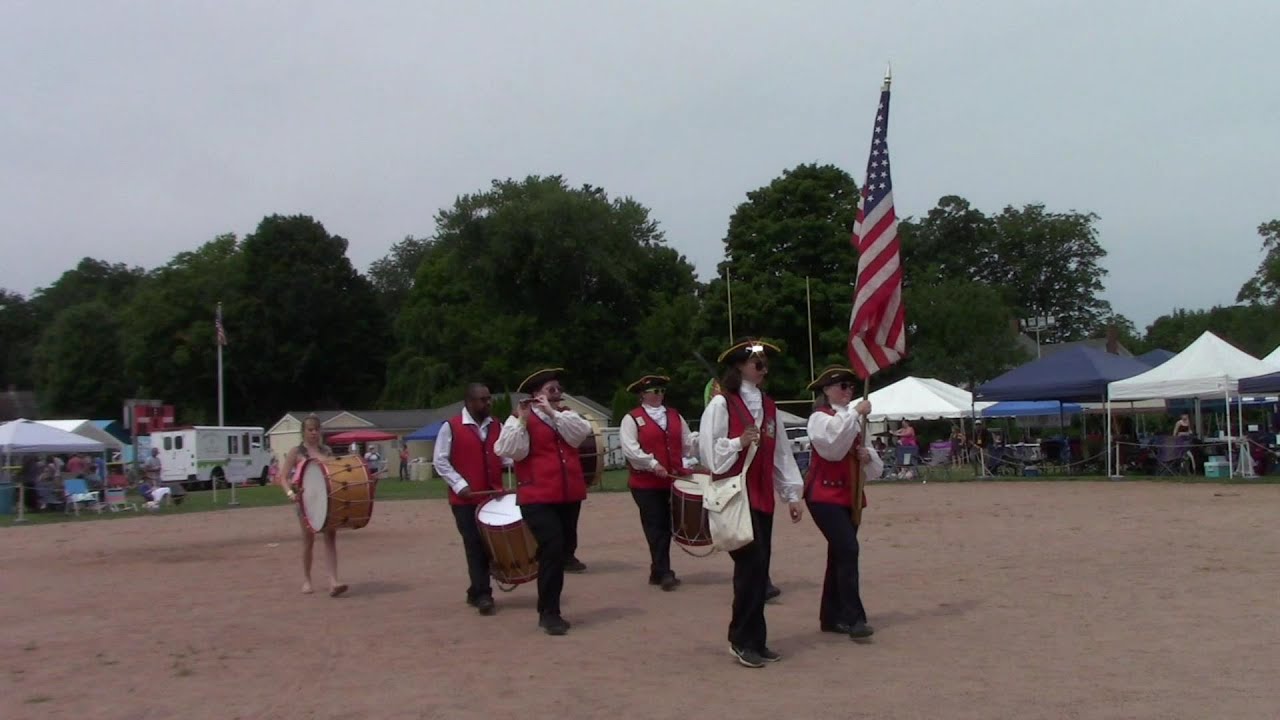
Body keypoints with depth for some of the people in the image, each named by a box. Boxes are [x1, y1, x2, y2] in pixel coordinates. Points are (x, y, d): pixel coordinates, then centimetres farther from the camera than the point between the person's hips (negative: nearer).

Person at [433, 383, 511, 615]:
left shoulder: (496, 427, 11)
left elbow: (505, 455, 13)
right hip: (465, 498, -5)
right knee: (475, 545, -5)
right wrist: (459, 484, -14)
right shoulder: (451, 427, -6)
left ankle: (476, 592, 22)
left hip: (493, 495, 5)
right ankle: (483, 595, 0)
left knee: (490, 544, 8)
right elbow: (440, 461, -6)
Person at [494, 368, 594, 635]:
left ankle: (549, 608, 27)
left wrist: (553, 412, -13)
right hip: (538, 498, -6)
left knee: (563, 550, 12)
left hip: (569, 496, 6)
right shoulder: (518, 420, -1)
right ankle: (549, 613, -6)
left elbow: (580, 434, -8)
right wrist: (522, 419, -19)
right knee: (553, 550, -16)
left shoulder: (566, 415, 13)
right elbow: (511, 451, -16)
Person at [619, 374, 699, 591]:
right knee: (656, 527, -4)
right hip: (646, 483, -5)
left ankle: (657, 571, 22)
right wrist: (652, 464, -21)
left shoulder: (675, 416, 13)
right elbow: (629, 449, -16)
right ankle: (664, 573, -3)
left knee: (667, 526, 10)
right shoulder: (632, 419, -4)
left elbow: (687, 443, 8)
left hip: (672, 480, 5)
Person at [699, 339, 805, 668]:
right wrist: (739, 442, -22)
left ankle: (756, 641, 16)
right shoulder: (721, 403, -6)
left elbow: (782, 452, 13)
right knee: (751, 564, -12)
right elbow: (709, 448, -10)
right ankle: (742, 639, 1)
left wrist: (792, 494, 9)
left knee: (759, 569, 8)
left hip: (762, 497, 7)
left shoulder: (768, 406, 14)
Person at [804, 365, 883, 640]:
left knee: (839, 555, 11)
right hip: (825, 496, -8)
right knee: (848, 549, -19)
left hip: (850, 496, 8)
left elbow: (875, 467, 16)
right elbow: (832, 445, -28)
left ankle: (831, 617, 20)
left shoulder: (854, 420, 16)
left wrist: (868, 457, -7)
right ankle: (854, 618, -20)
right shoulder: (819, 417, -7)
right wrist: (855, 412, -27)